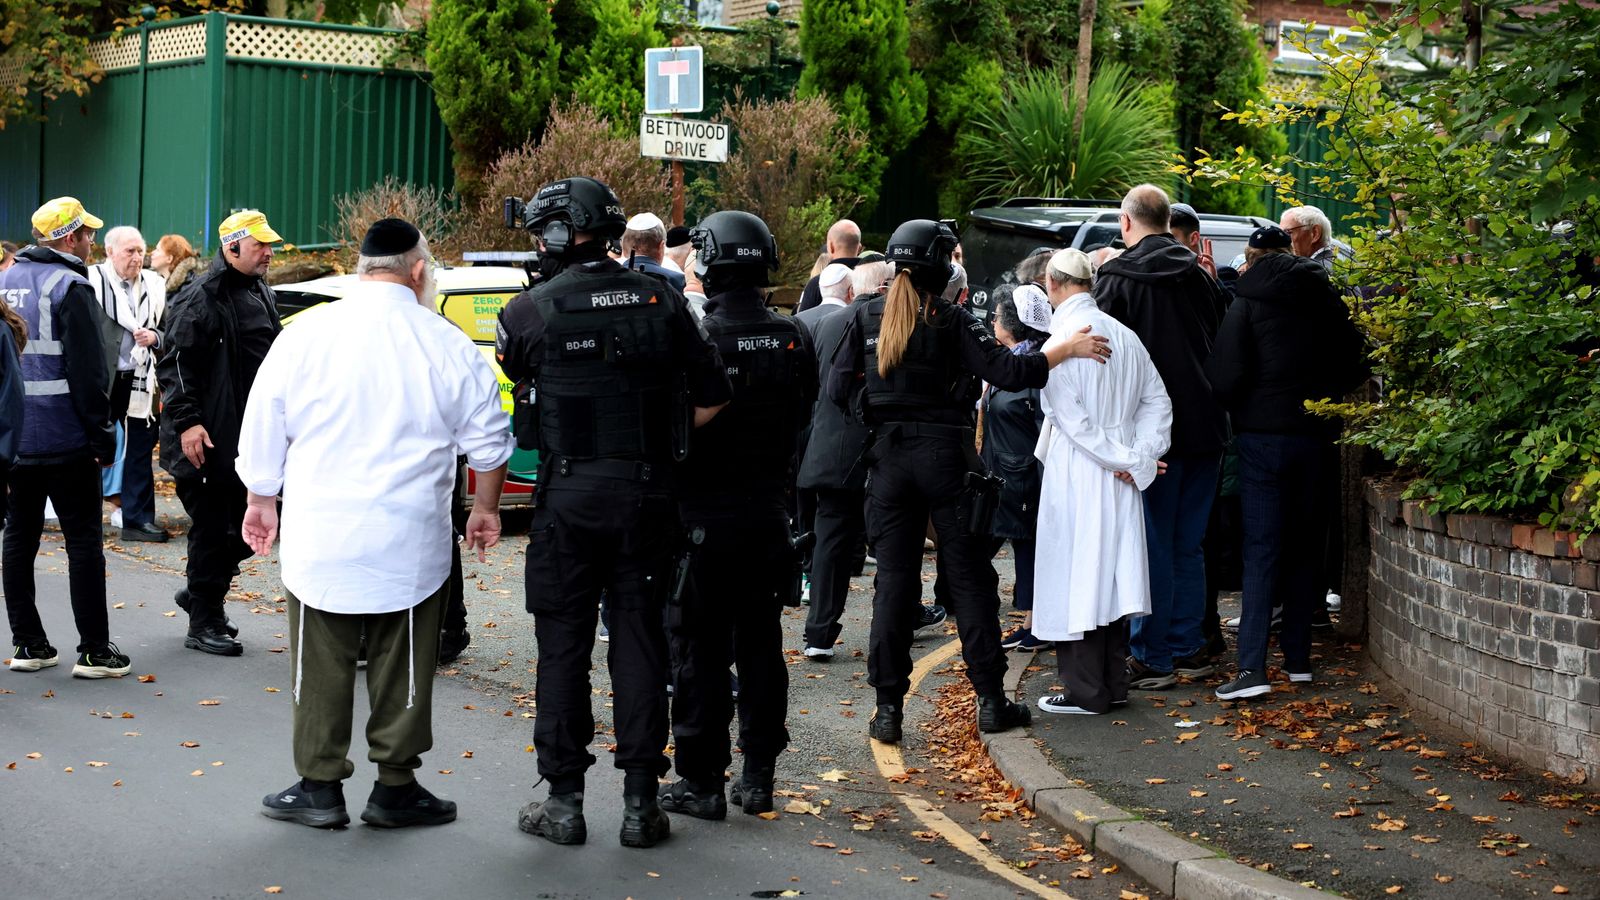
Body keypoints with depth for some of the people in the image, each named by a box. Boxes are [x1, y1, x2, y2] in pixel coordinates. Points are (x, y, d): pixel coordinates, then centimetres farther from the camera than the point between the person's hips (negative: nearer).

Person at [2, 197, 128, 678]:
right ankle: (94, 650, 0)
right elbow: (88, 372, -15)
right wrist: (102, 436, -9)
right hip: (63, 440, -7)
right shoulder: (70, 287, -11)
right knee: (84, 540, -1)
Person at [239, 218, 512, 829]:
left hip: (319, 538, 0)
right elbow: (487, 440, 8)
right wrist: (486, 507, 23)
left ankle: (319, 787, 13)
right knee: (403, 665, 8)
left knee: (321, 664, 8)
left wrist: (261, 500, 19)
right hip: (411, 544, 0)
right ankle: (395, 787, 15)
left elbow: (262, 430, 5)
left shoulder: (304, 336, -2)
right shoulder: (448, 346, 0)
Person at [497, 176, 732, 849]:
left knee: (563, 644, 6)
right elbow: (712, 399, 4)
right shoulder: (661, 301, 1)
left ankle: (564, 800, 9)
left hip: (568, 495, -2)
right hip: (647, 492, 2)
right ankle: (641, 801, 9)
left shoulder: (531, 311, -6)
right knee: (639, 638, 8)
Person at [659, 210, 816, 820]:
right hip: (769, 513, 5)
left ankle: (701, 780, 6)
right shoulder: (794, 340, -1)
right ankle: (759, 775, 18)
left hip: (703, 516, -4)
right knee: (761, 645, 13)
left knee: (699, 651, 3)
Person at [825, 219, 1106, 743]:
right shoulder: (950, 320, -7)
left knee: (894, 581, 6)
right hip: (947, 457, -2)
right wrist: (1067, 348, -6)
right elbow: (1006, 371, -13)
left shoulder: (866, 316, 2)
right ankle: (990, 700, 8)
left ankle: (888, 709, 3)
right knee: (969, 577, 5)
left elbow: (838, 388, -1)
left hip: (890, 458, 3)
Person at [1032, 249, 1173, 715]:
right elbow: (1157, 400, 8)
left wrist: (1121, 458, -11)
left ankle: (1086, 691, 3)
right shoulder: (1124, 335, 8)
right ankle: (1114, 683, 19)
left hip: (1076, 471, -7)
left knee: (1077, 575, 0)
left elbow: (1066, 412, -18)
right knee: (1112, 573, 13)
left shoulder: (1063, 334, -14)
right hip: (1120, 481, 7)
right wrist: (1139, 455, 0)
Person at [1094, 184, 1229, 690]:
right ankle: (1189, 649, 18)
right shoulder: (1200, 278, 7)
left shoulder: (1117, 280, -9)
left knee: (1153, 546, 1)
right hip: (1203, 425, 5)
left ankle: (1154, 659, 3)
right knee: (1188, 544, 13)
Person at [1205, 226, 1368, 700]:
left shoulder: (1248, 304, -6)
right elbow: (1355, 366, 12)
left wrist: (1237, 409, 7)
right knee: (1305, 546, 13)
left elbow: (1224, 375, -11)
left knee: (1261, 548, -6)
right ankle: (1298, 657, 16)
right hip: (1315, 435, 4)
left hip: (1263, 434, -4)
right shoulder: (1328, 302, 7)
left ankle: (1252, 666, -15)